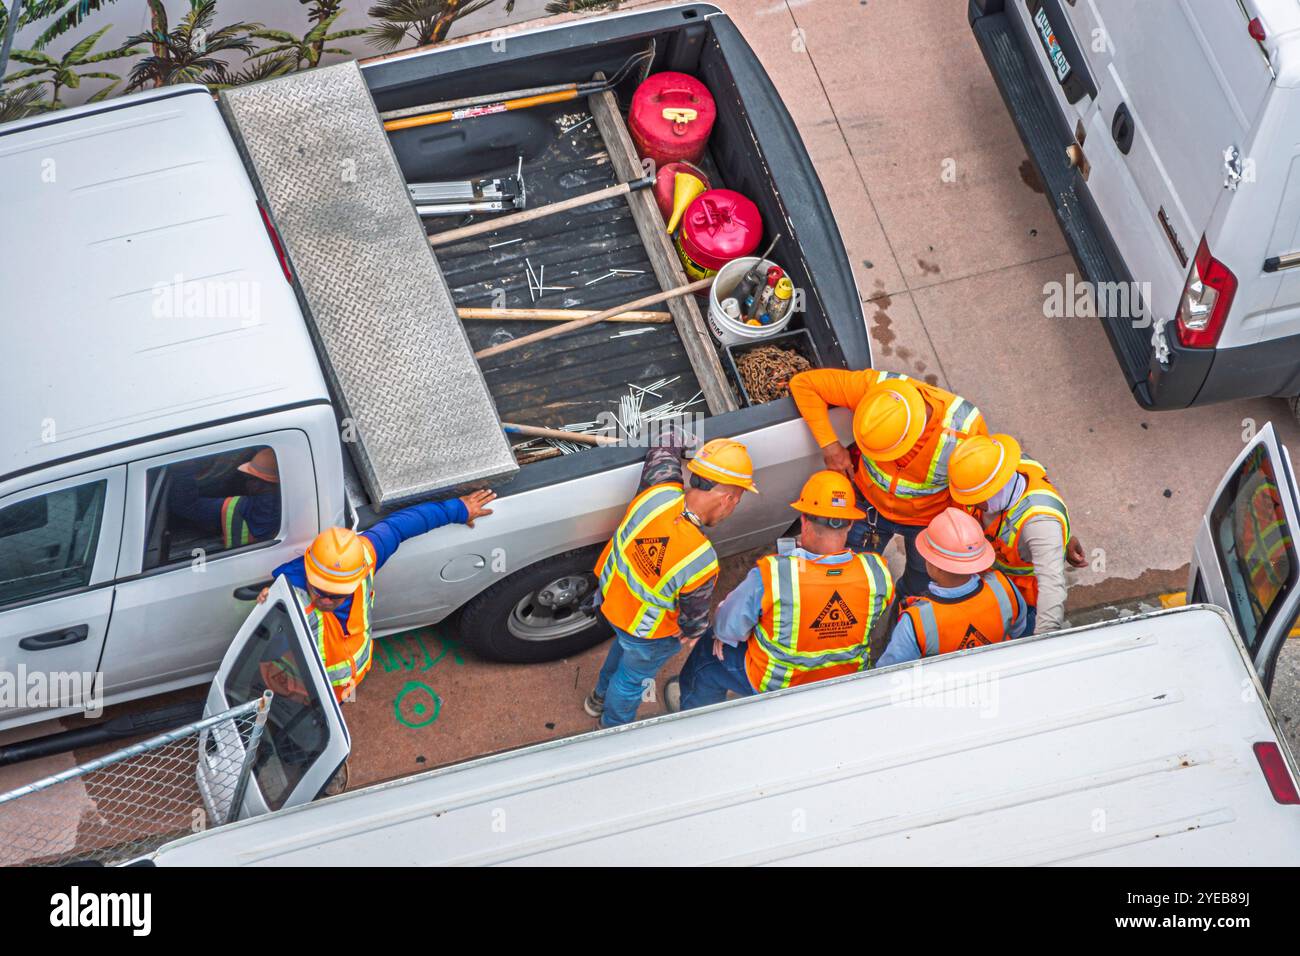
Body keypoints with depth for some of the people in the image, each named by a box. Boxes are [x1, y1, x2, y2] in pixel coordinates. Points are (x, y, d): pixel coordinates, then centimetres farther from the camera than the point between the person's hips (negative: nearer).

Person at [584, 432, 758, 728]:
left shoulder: (657, 493, -32)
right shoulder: (701, 562, -42)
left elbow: (664, 450, -7)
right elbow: (695, 614, -21)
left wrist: (673, 438, 16)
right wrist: (694, 634, 2)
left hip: (611, 594, 6)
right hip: (648, 632, -6)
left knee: (625, 644, 39)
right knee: (633, 676, 27)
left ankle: (600, 698, 67)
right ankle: (614, 728, 57)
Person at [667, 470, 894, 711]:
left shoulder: (771, 575, -36)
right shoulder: (877, 573, -26)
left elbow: (729, 627, -19)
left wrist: (724, 633, 7)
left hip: (774, 684, -4)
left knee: (709, 653, 27)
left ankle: (691, 709, 56)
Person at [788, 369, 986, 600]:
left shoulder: (966, 426, -38)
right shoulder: (873, 388, -37)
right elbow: (803, 382, -27)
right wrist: (830, 446, -30)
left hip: (928, 518, -1)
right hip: (870, 503, 1)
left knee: (918, 591, 21)